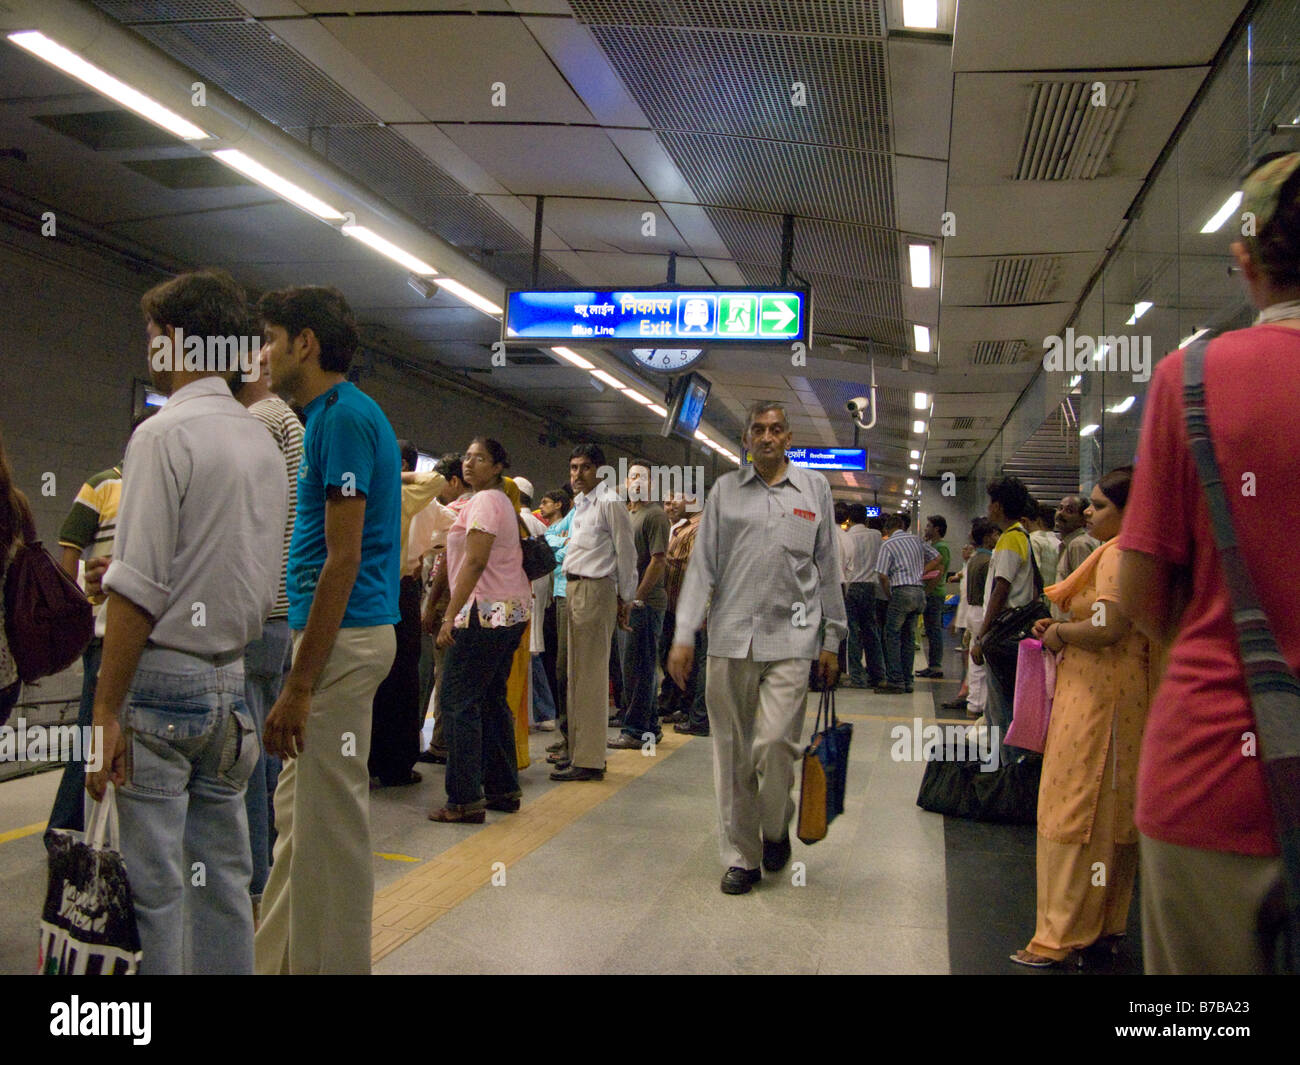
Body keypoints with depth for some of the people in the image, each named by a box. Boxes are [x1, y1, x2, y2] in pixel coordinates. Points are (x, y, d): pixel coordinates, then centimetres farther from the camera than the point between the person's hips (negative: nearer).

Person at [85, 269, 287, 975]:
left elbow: (138, 588, -17)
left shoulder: (165, 432, -12)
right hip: (231, 679, 8)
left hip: (160, 678, -7)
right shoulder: (263, 443, 12)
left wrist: (105, 710, -14)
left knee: (150, 889, 0)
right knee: (222, 877, 14)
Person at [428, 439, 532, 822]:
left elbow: (474, 563, -18)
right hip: (512, 611, 10)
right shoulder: (504, 502, 19)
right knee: (493, 701, 13)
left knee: (460, 702, -7)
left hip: (485, 612, -10)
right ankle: (504, 789, 18)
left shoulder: (484, 502, -10)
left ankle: (465, 800, -6)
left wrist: (450, 616, -19)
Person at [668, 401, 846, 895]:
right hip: (730, 636, 1)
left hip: (790, 637, -1)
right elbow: (702, 563, 7)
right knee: (732, 752, 4)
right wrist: (684, 635, 1)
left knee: (774, 743, -10)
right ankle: (741, 856, 18)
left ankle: (777, 828, 20)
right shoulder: (725, 489, 10)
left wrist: (832, 639, 10)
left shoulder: (814, 488, 10)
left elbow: (828, 567, 12)